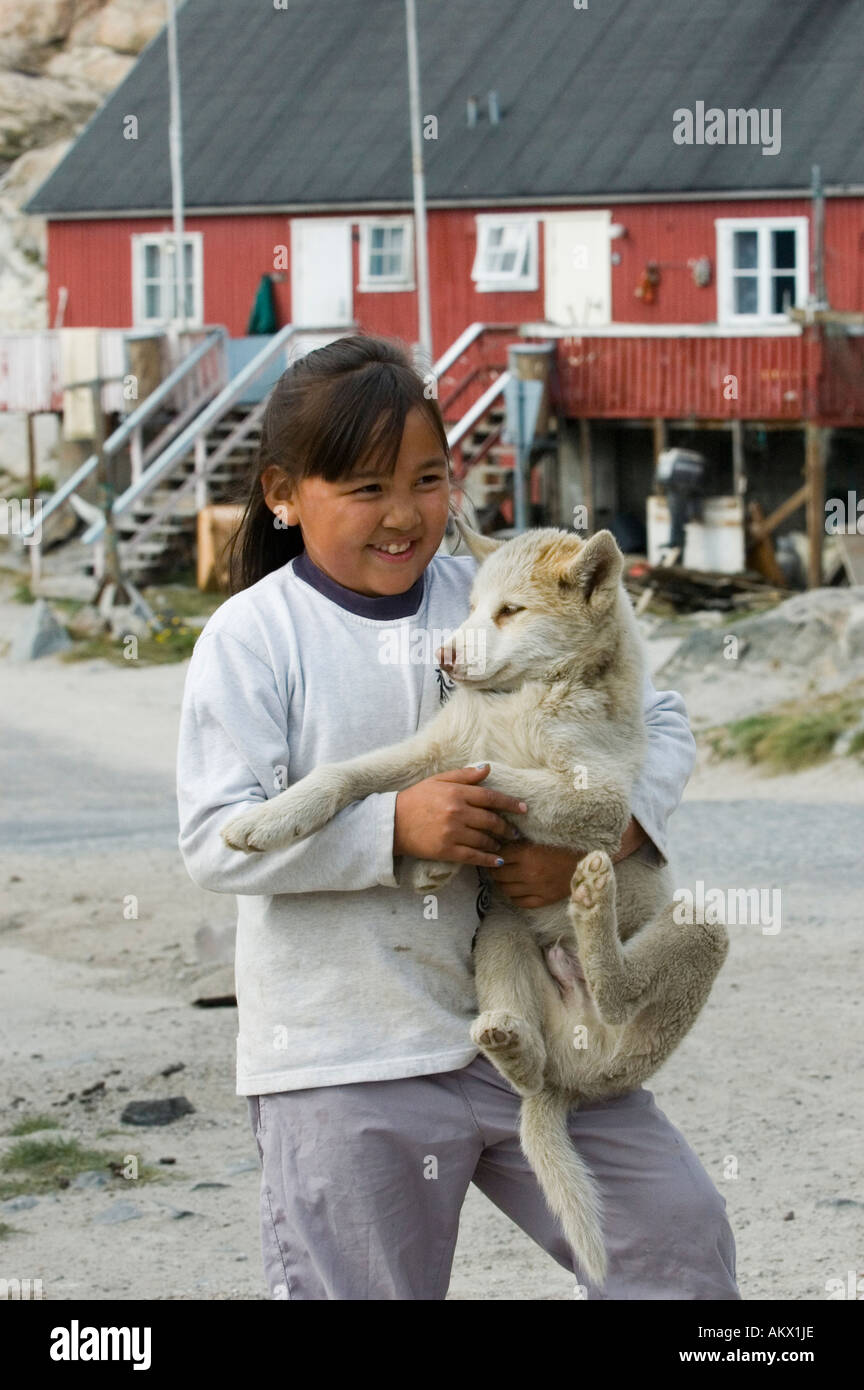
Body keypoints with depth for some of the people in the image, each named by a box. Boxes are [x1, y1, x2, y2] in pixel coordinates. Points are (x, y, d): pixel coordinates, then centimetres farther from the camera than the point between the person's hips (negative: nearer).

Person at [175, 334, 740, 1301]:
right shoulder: (253, 638, -7)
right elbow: (217, 840, -15)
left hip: (524, 1030, 4)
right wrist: (397, 827, -24)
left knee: (679, 1232, 2)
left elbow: (658, 721, 8)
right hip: (345, 1061, -4)